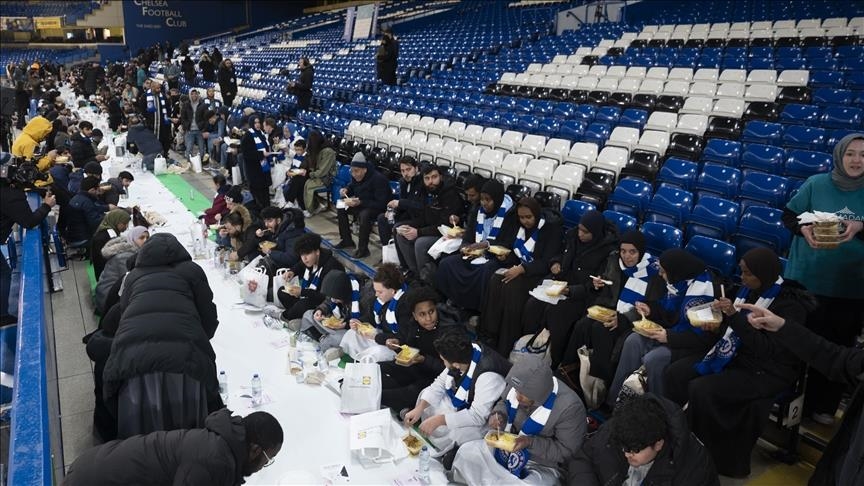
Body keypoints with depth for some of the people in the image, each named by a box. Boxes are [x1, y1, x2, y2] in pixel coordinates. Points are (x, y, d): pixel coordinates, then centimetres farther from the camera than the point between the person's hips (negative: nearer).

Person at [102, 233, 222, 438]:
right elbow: (208, 319, 19)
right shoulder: (191, 270, 23)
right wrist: (198, 342, 39)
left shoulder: (133, 275, 30)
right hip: (183, 354, -2)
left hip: (132, 356, 3)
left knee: (139, 442, 11)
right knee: (190, 435, 9)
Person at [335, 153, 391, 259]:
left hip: (377, 208, -9)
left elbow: (381, 204, -31)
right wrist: (346, 189, -6)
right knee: (341, 208, 0)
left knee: (364, 215, -37)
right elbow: (352, 186, 20)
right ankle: (347, 240, 13)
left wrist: (360, 203, -36)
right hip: (361, 203, 9)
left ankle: (363, 249, -23)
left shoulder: (378, 179, -28)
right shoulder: (356, 176, -5)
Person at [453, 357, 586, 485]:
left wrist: (531, 443, -31)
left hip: (542, 467, -5)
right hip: (505, 450, 5)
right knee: (466, 452, -14)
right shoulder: (518, 386, -14)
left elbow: (567, 452, -20)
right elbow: (503, 403, 8)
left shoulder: (570, 407, -30)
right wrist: (498, 414, -15)